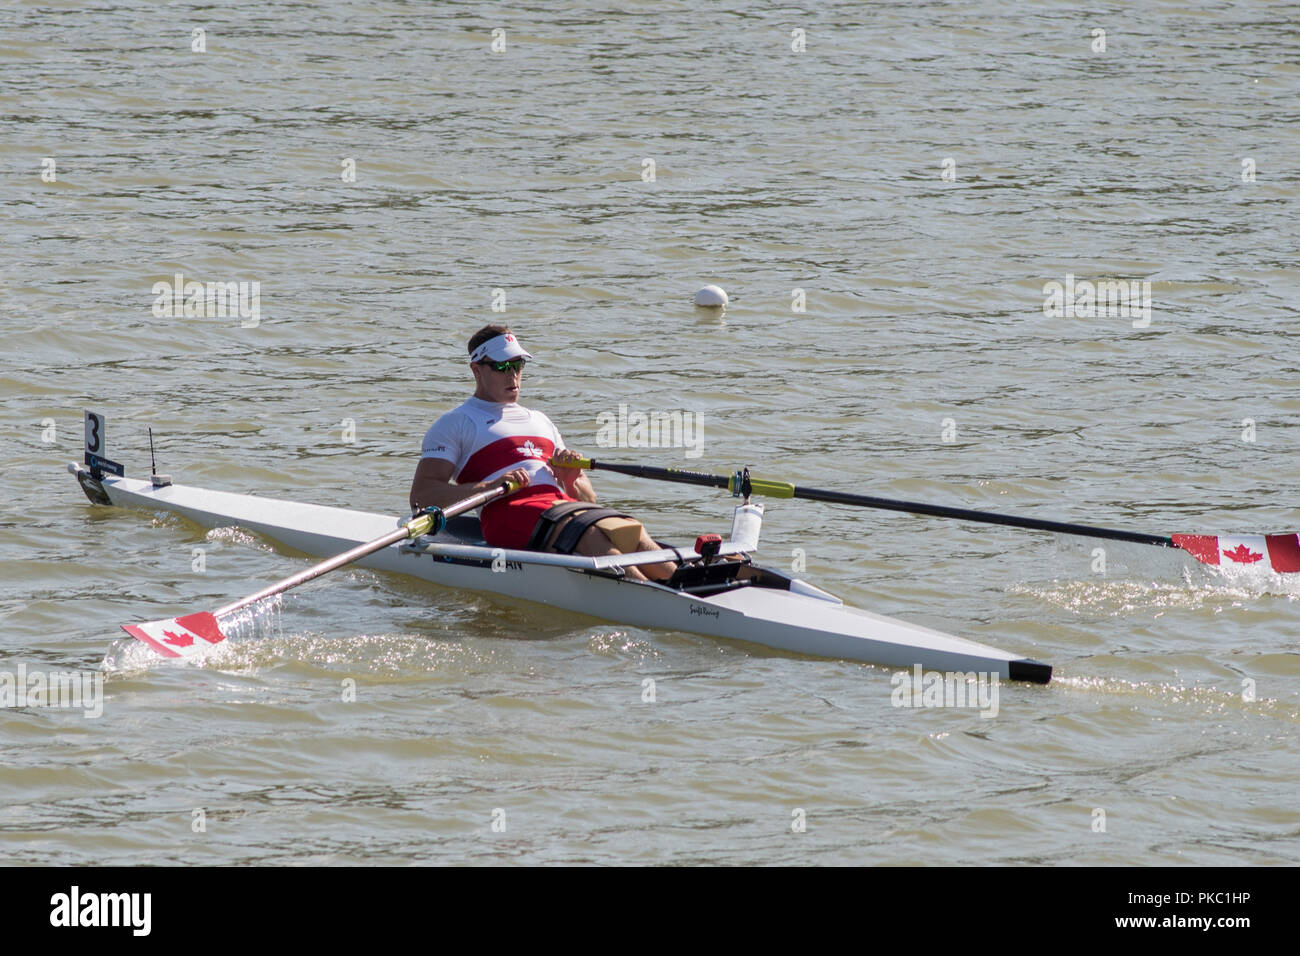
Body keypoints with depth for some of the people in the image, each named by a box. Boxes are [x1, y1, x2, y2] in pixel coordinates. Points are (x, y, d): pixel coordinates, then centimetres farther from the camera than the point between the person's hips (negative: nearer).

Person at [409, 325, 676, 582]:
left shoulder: (540, 422, 34)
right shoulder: (456, 423, 16)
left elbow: (589, 498, 32)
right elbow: (421, 497, 1)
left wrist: (572, 480, 6)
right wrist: (490, 486, -13)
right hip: (512, 513, -6)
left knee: (634, 533, -24)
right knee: (594, 537, -35)